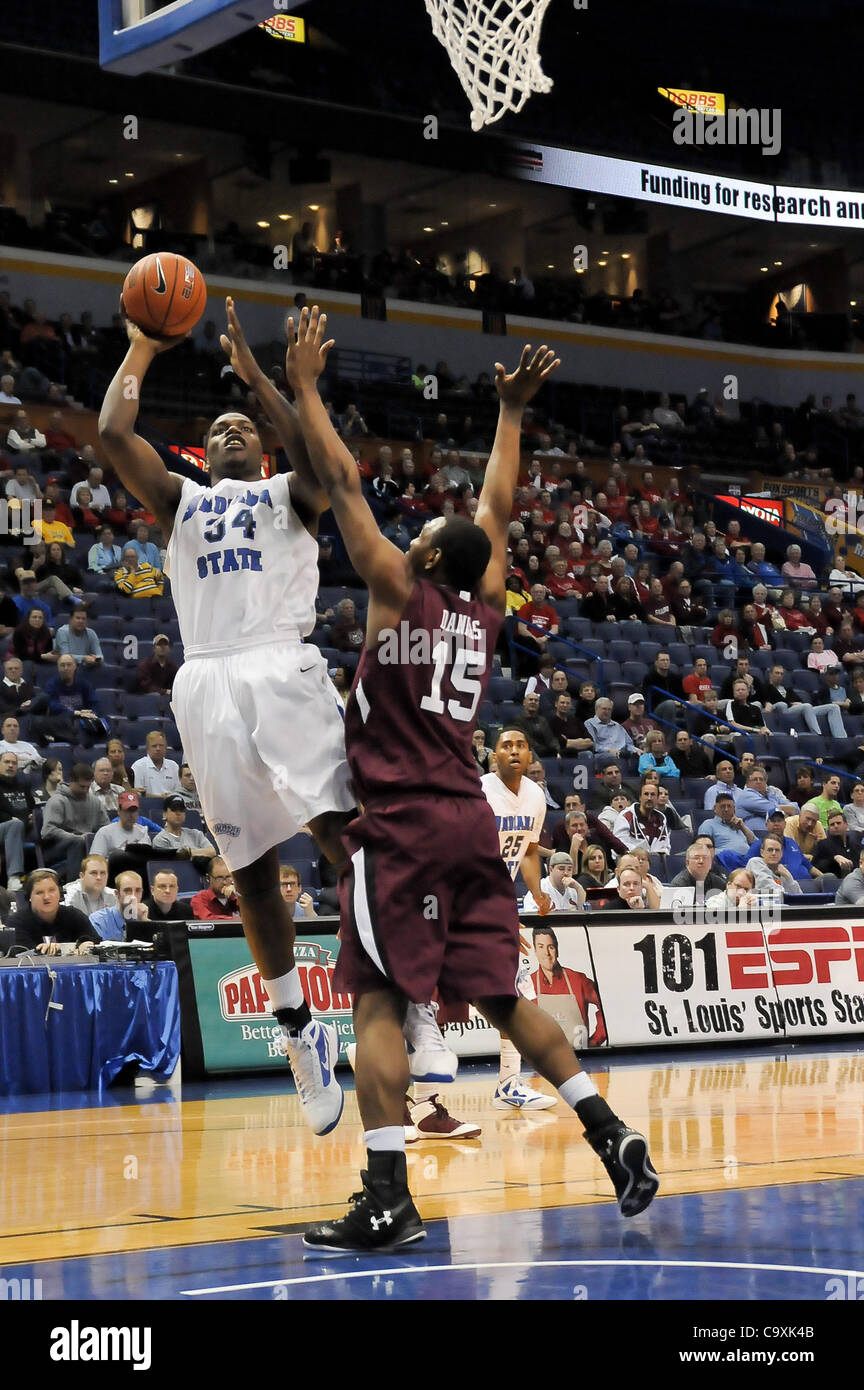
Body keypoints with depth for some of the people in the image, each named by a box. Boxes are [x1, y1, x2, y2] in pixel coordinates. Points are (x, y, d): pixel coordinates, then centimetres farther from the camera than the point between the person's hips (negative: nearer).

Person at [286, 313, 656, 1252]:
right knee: (500, 998, 12)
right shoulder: (486, 607, 12)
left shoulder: (401, 591, -3)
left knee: (378, 1002, -6)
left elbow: (342, 483, -2)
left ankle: (388, 1199, -13)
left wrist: (304, 386, 5)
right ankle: (613, 1137, 5)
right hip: (473, 824, 6)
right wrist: (511, 413, 33)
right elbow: (497, 507, 26)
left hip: (402, 826, -6)